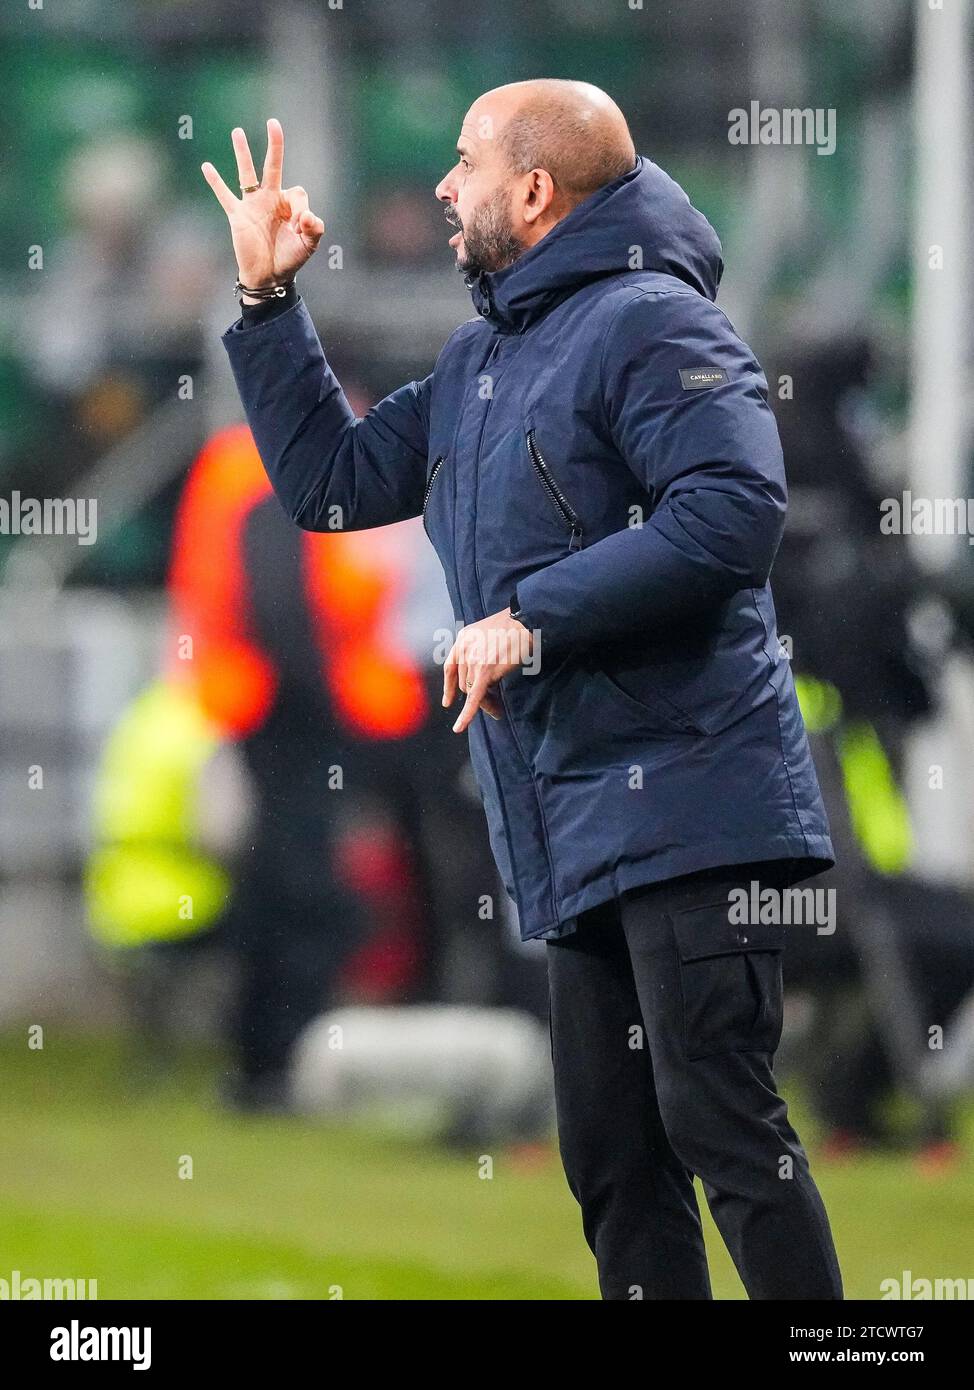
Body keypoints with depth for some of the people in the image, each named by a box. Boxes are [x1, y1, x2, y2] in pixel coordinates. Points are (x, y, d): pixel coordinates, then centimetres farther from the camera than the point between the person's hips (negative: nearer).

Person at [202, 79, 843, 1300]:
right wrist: (265, 302, 22)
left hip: (684, 809, -9)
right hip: (577, 834, 10)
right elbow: (330, 480, 29)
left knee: (723, 1127, -15)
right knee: (611, 1160, 8)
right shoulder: (477, 365, 22)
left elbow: (734, 513, -21)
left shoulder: (649, 322, -8)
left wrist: (533, 620, -19)